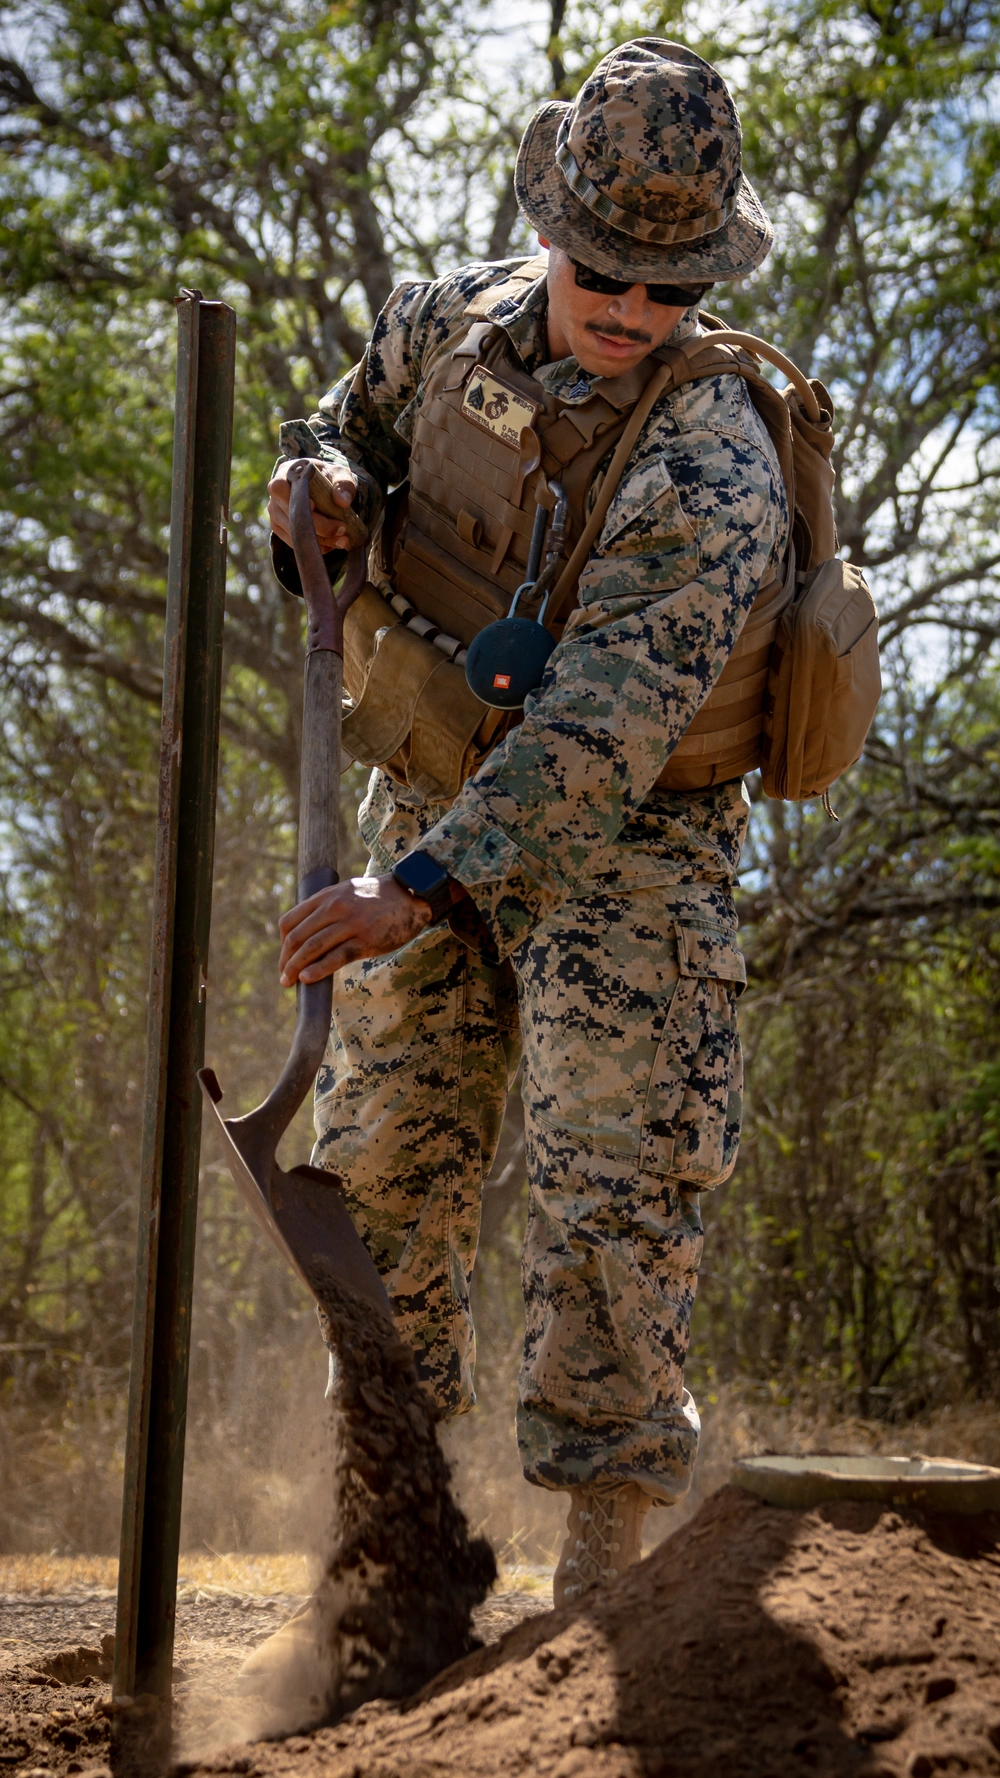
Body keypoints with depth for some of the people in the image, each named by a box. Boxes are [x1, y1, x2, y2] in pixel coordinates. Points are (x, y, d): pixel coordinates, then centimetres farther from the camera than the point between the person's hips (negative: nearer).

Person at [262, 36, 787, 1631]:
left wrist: (415, 889, -44)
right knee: (382, 1169, 6)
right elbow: (356, 427, 17)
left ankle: (603, 1560, -11)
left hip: (623, 838, -5)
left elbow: (609, 720, -35)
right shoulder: (446, 326, -6)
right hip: (438, 795, 6)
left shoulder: (713, 470, -26)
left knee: (614, 1179, -14)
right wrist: (323, 494, -9)